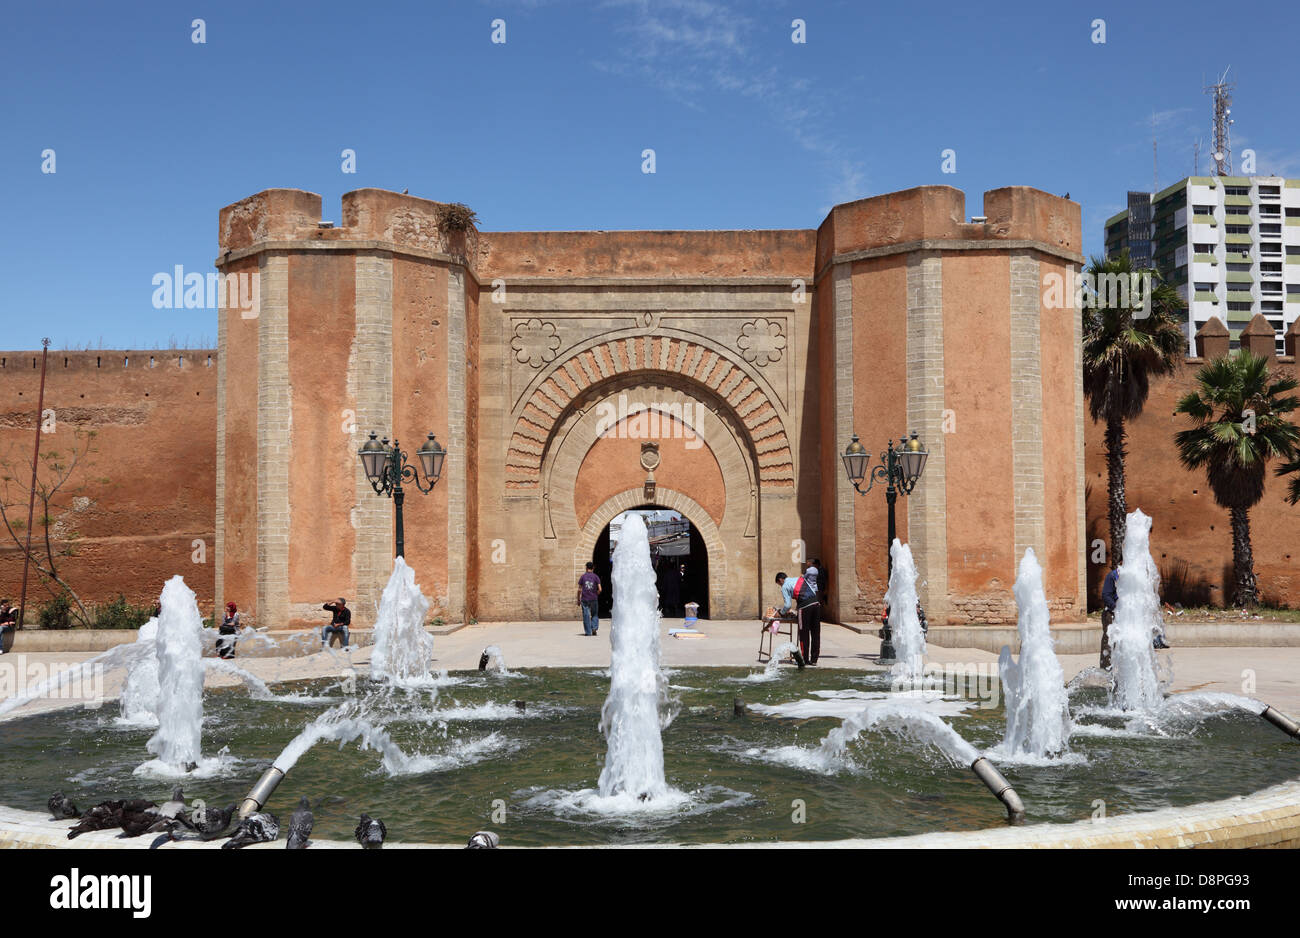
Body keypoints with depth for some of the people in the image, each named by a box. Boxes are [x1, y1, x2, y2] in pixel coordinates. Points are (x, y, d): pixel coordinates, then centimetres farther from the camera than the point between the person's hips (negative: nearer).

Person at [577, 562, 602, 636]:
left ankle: (588, 632, 3)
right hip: (594, 599, 0)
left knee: (586, 615, 4)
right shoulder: (596, 577, 0)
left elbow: (579, 589, -1)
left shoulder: (582, 577, 1)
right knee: (594, 615, 14)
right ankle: (594, 628, -4)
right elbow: (600, 589, -6)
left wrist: (578, 600, 7)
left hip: (585, 599, 0)